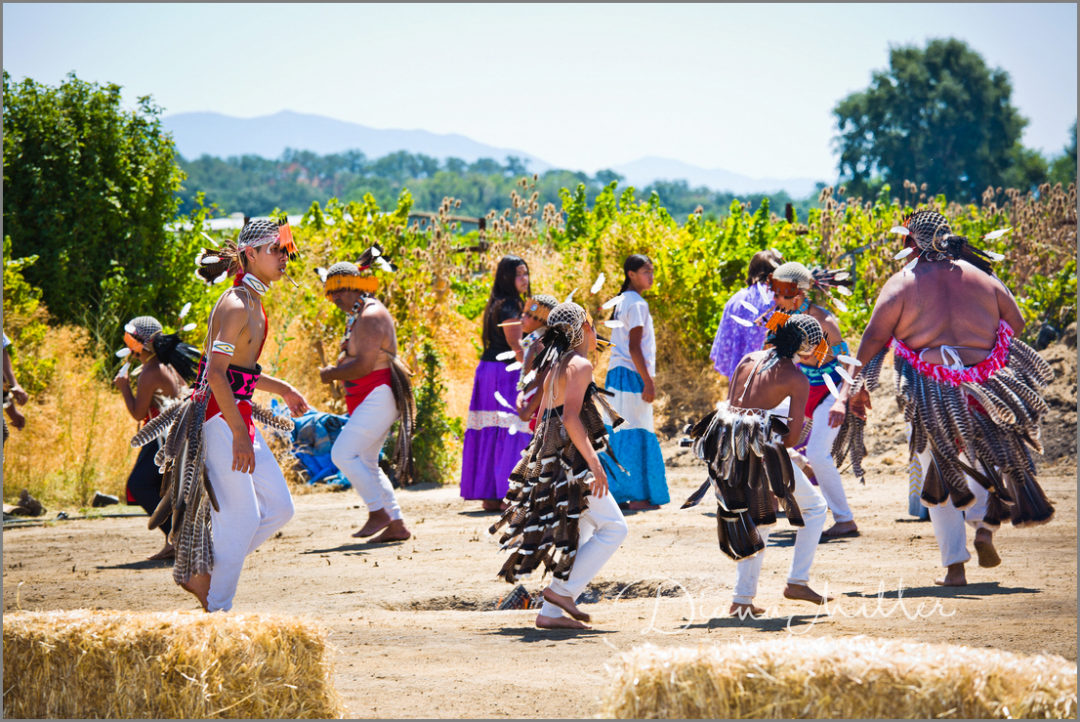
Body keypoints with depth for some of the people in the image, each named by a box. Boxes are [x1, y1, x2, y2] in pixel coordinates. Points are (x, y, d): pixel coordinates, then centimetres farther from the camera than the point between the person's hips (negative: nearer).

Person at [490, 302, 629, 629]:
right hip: (571, 464, -9)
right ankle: (563, 590, -9)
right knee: (613, 527, -4)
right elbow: (571, 417, -22)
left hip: (550, 461, 9)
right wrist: (594, 462, -24)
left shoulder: (556, 368, 19)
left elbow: (542, 421, 22)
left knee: (581, 538, 13)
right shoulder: (579, 365, -10)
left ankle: (550, 613, 8)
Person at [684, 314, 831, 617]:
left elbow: (729, 403, 14)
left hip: (728, 449, 6)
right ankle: (797, 581, 7)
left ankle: (742, 599, 16)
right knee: (814, 506, 14)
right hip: (762, 451, -6)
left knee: (756, 520, 22)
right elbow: (792, 437, -8)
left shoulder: (748, 360, 12)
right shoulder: (797, 379, -4)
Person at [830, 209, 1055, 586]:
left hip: (929, 394, -2)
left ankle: (954, 564, 4)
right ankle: (984, 523, 5)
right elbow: (1016, 323, 12)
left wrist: (853, 389, 0)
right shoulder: (982, 278, 3)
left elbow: (873, 339, -6)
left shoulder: (902, 283, -5)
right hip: (982, 390, 2)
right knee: (986, 454, 27)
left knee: (939, 477, 10)